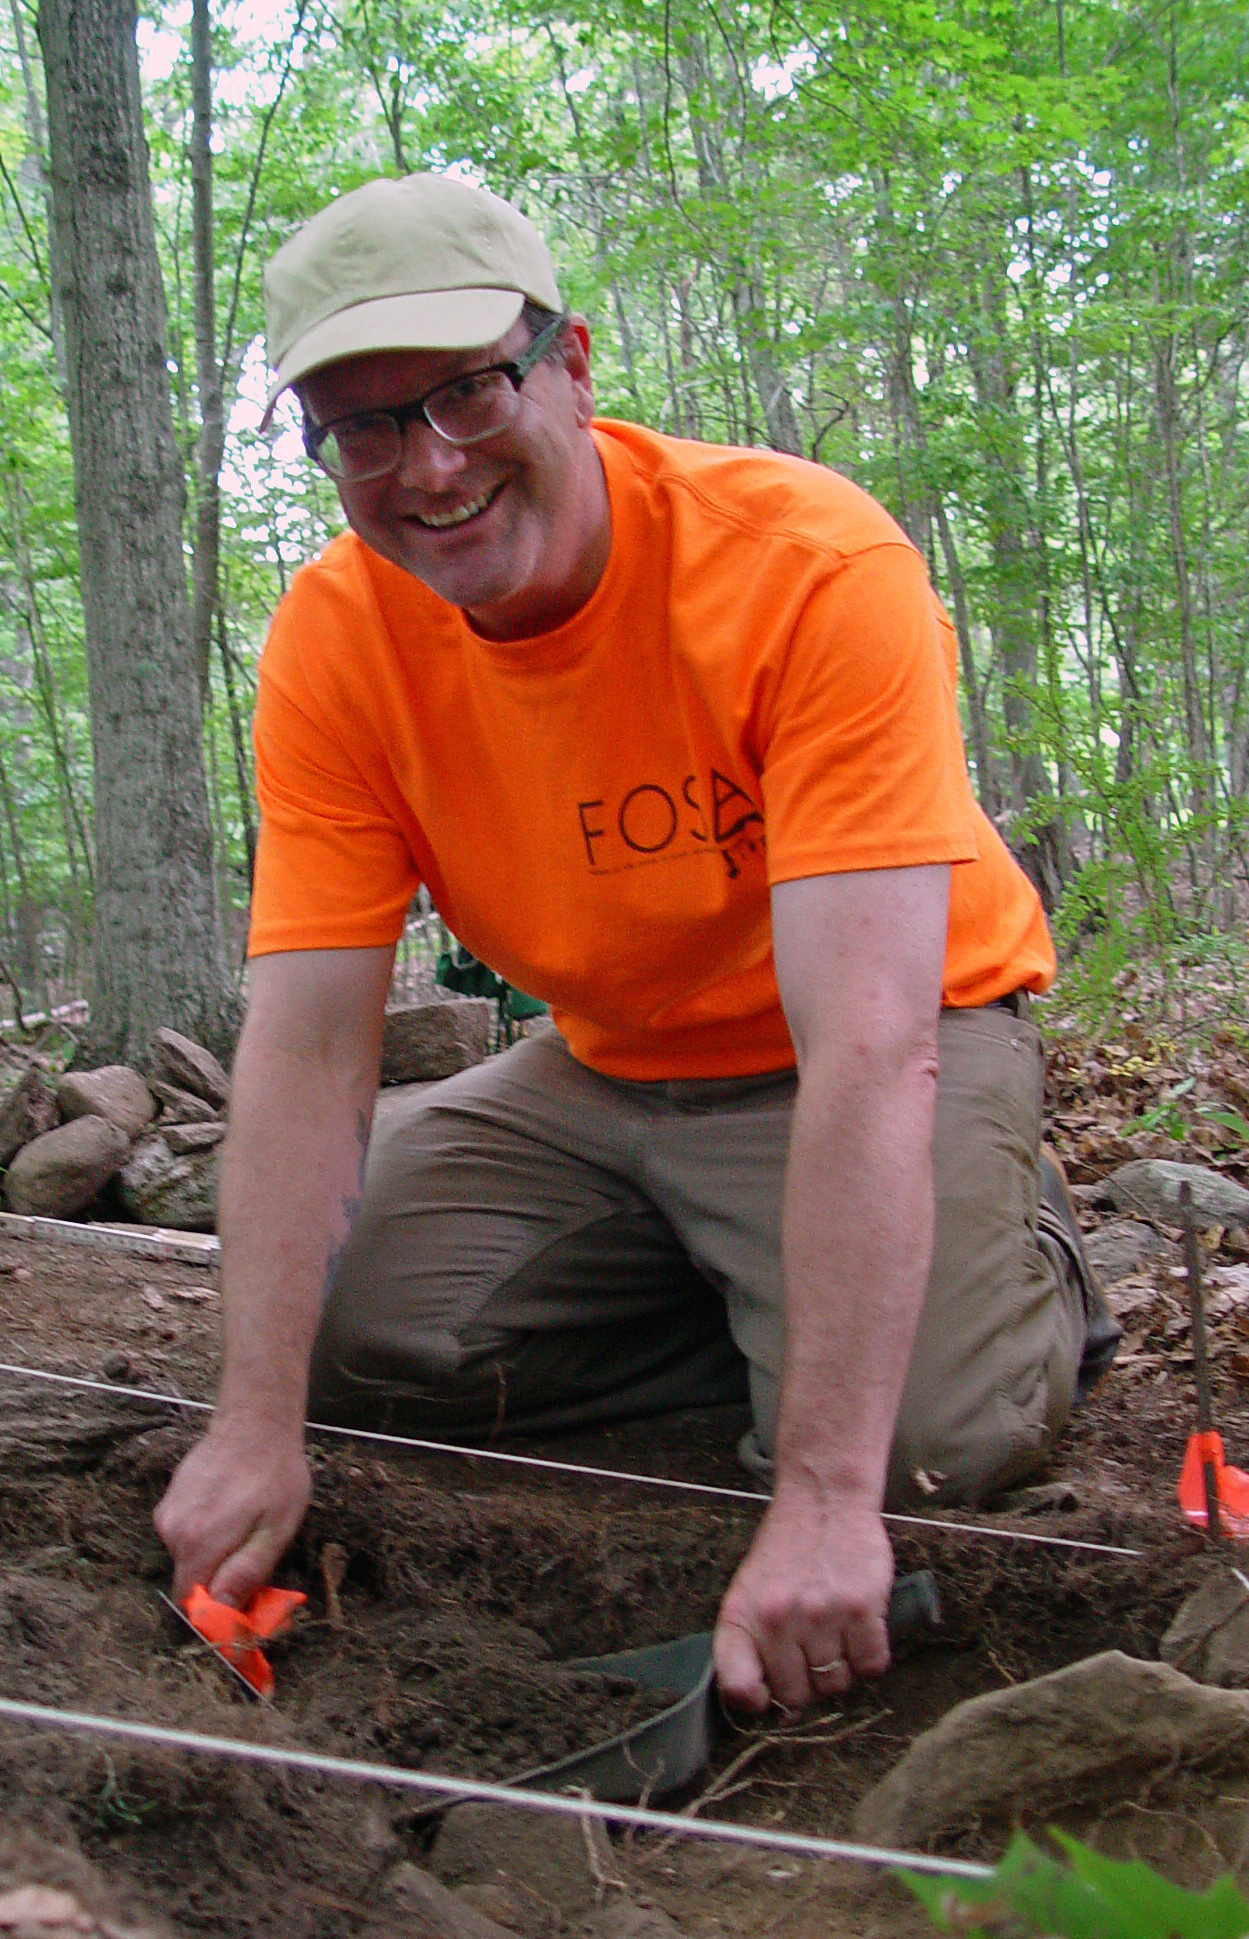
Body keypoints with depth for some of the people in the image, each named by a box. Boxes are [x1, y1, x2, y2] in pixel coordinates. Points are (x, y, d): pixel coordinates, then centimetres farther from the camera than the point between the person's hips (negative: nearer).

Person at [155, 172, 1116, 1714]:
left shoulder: (816, 565, -30)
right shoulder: (334, 640, -16)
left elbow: (865, 1046, -37)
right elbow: (305, 1040, -17)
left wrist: (822, 1495, -42)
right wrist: (259, 1424, -27)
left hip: (899, 1046, -4)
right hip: (605, 1068, 5)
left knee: (925, 1433, -26)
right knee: (352, 1337, -8)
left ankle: (1022, 1271, 9)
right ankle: (738, 1286, 9)